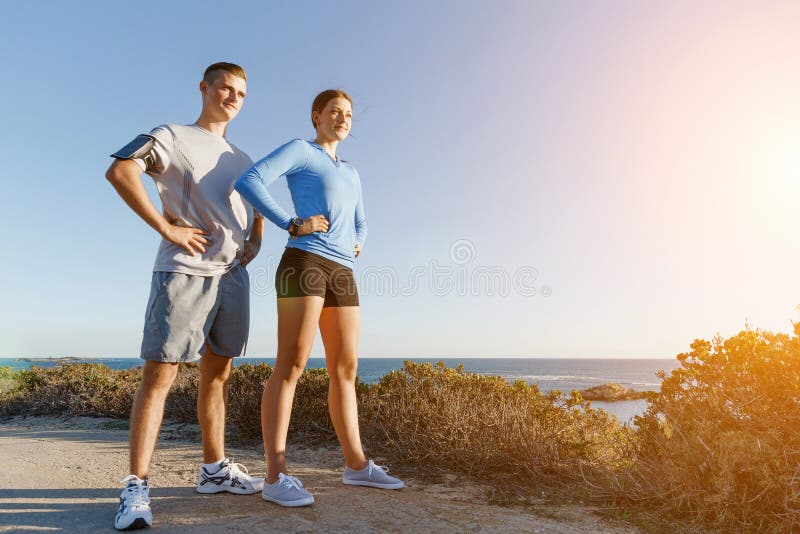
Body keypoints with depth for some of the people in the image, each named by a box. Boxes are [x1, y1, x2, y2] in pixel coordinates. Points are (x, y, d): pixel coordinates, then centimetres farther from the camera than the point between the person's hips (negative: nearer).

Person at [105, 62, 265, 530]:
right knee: (160, 373, -7)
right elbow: (121, 171, -11)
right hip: (184, 270, -6)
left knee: (219, 372, 10)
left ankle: (215, 468, 21)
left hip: (233, 274, 6)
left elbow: (257, 205, 33)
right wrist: (166, 228, -15)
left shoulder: (242, 159, 22)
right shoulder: (173, 137, 4)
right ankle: (137, 487, -1)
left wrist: (256, 240, 13)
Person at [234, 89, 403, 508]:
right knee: (291, 365, -12)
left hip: (341, 272, 8)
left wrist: (357, 245, 12)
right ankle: (276, 477, -9)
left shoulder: (351, 174, 29)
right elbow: (248, 182, -7)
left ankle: (356, 464, 13)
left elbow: (359, 225, 35)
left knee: (345, 369, 5)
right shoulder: (299, 150, 7)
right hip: (304, 263, -7)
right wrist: (293, 225, -12)